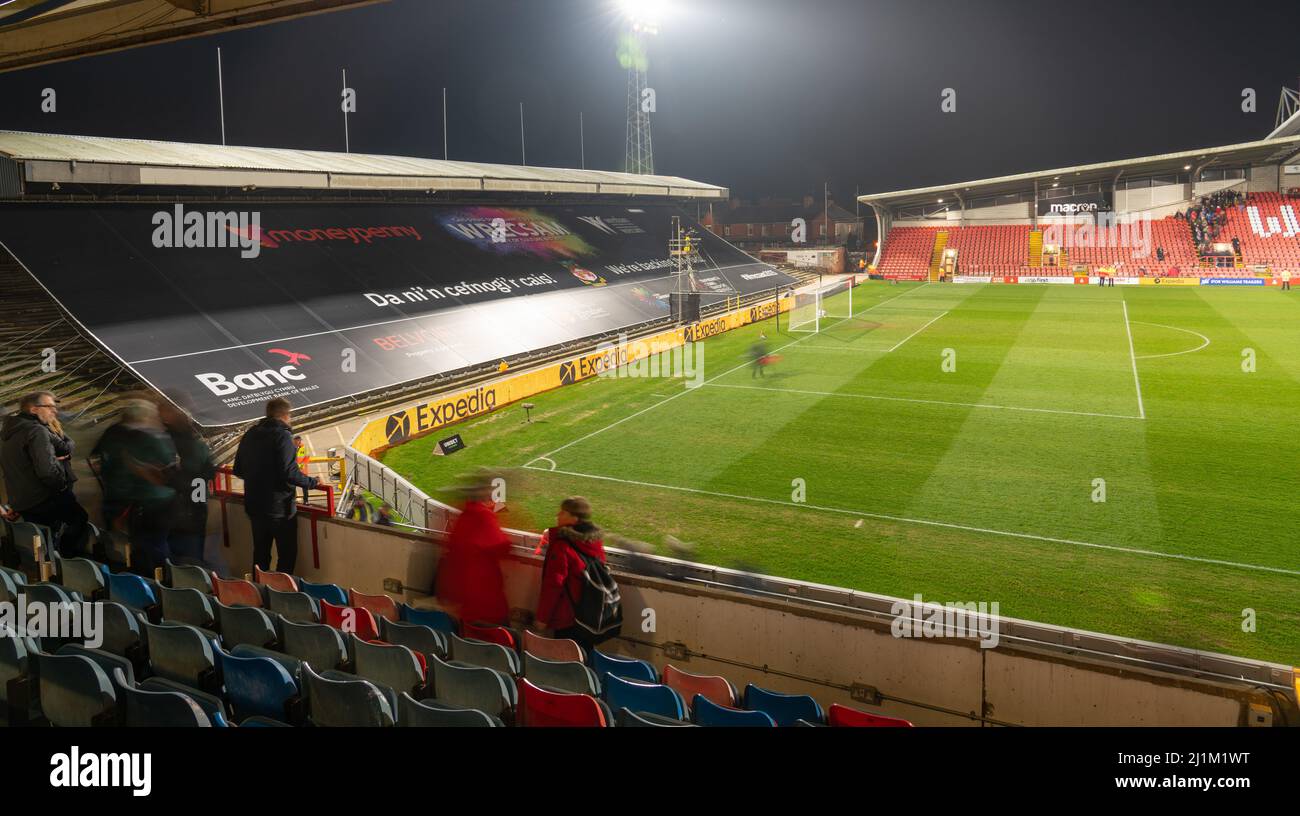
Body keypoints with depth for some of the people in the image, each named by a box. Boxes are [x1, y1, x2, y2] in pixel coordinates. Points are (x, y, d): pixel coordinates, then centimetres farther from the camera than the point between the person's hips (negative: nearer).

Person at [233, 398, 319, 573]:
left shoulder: (250, 434, 6)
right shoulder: (282, 435, -16)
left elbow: (238, 470, 13)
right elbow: (289, 473, -25)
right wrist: (312, 482, -12)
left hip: (254, 505, 7)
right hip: (279, 507, -7)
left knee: (261, 552, 19)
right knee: (287, 554, 5)